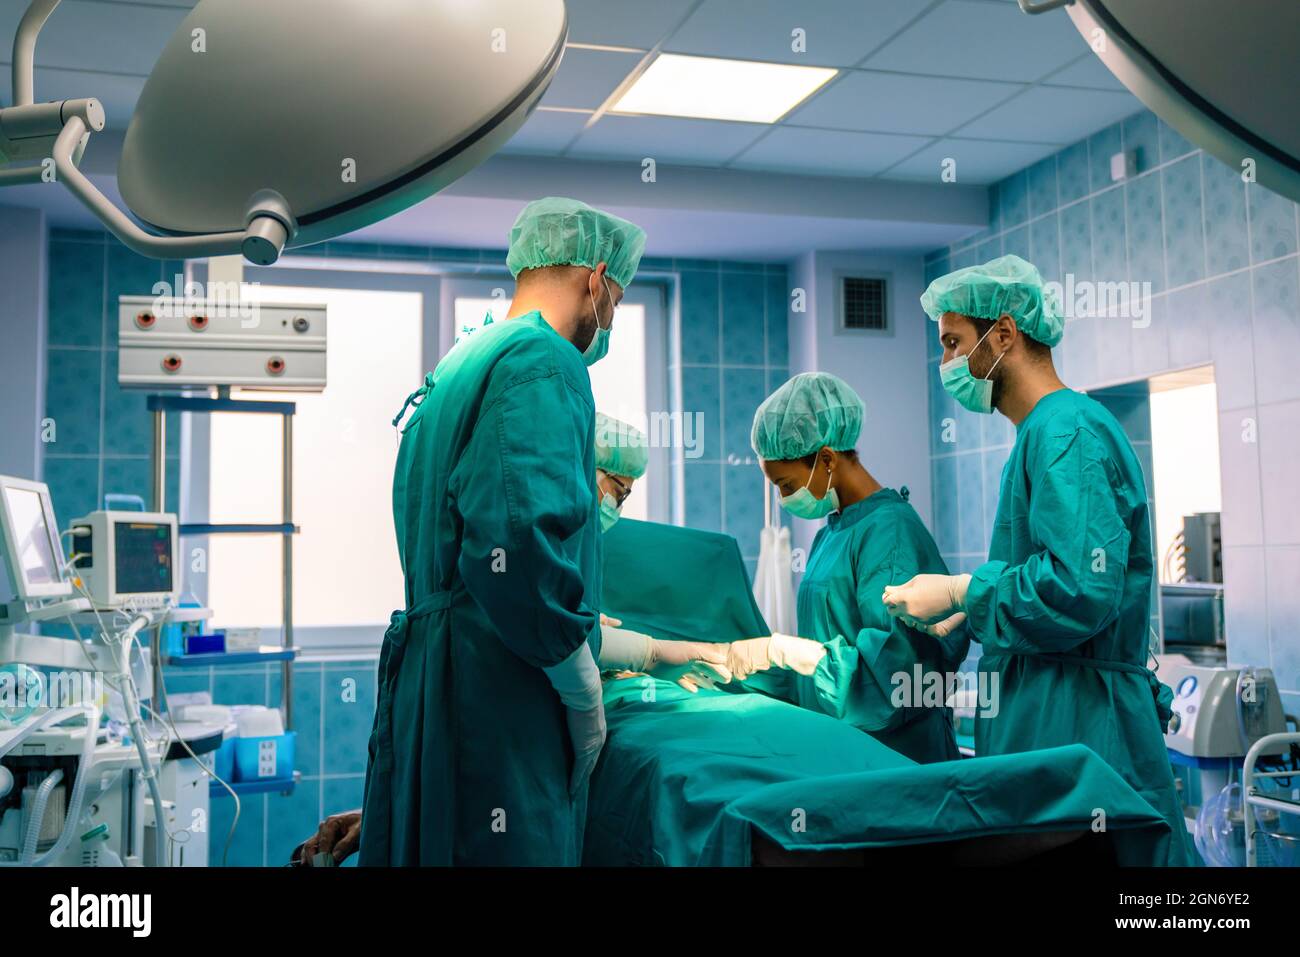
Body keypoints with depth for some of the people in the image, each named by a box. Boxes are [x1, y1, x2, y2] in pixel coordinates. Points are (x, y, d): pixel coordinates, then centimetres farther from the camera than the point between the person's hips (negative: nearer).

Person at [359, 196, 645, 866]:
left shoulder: (463, 362, 19)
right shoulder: (544, 363, -10)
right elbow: (520, 545, -25)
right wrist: (582, 685, -12)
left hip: (427, 675, 10)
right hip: (498, 692, -10)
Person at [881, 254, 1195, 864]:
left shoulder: (1069, 431, -16)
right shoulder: (1041, 433, 16)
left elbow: (1080, 591, -27)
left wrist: (959, 594, -16)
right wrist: (962, 620, 13)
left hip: (1079, 728, -10)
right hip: (1040, 720, 10)